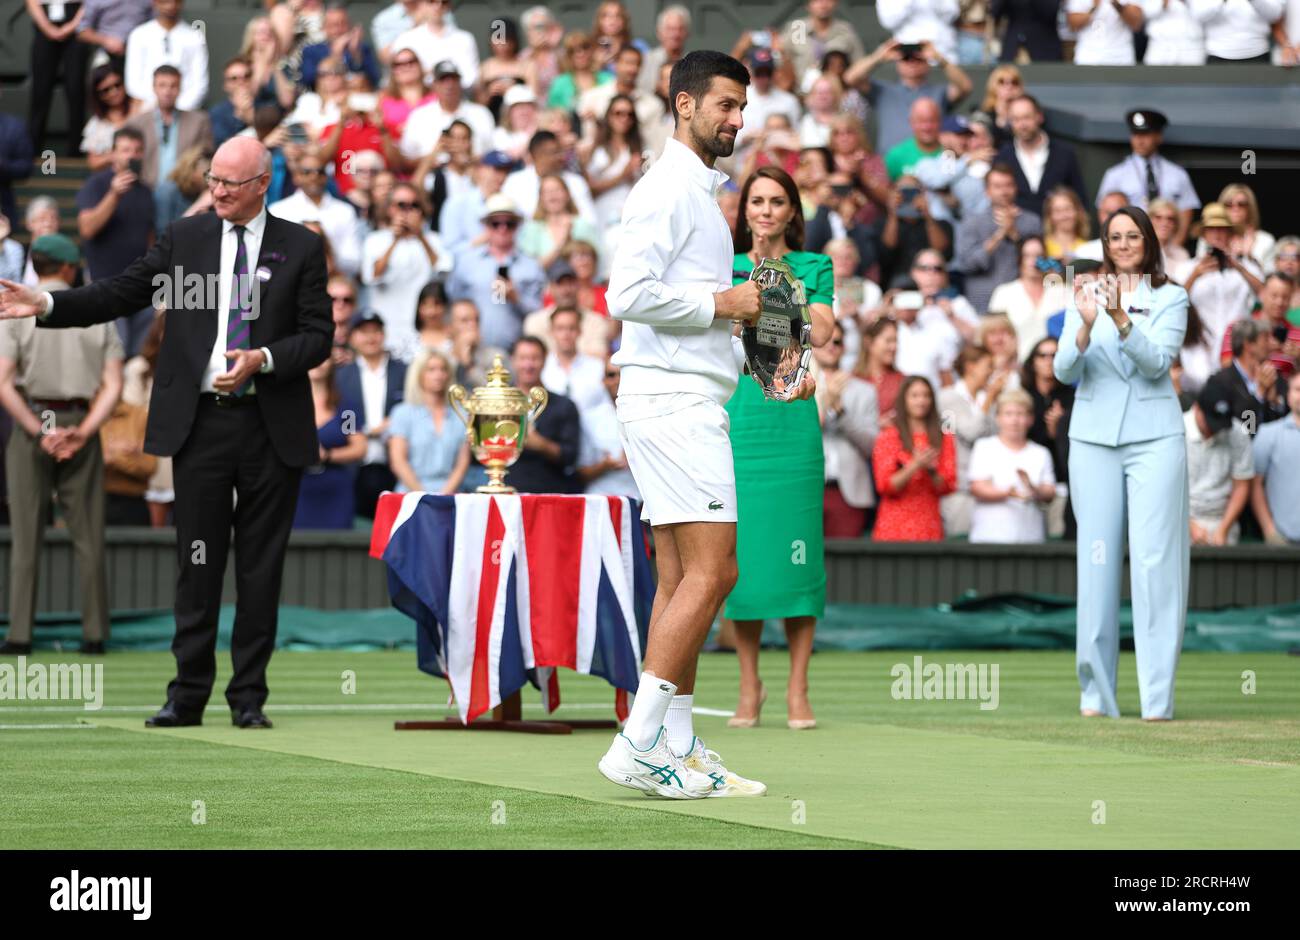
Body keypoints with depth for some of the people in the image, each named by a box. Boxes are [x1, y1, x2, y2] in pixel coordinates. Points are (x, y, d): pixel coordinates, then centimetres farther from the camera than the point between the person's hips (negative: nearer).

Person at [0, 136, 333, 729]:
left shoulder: (301, 248, 4)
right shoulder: (185, 239, 7)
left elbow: (317, 337, 2)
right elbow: (120, 294, 4)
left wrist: (262, 360, -15)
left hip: (273, 423, -1)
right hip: (201, 420, 1)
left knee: (261, 565, 4)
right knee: (198, 562, 1)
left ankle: (249, 696, 10)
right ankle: (188, 694, 7)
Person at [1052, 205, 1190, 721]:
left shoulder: (1170, 298, 5)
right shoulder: (1085, 296, 10)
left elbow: (1156, 362, -8)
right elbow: (1064, 371, 1)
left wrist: (1121, 320, -23)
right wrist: (1086, 328, -17)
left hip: (1154, 436, -2)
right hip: (1094, 437, 2)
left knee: (1155, 559, -8)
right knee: (1097, 559, 1)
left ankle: (1158, 696, -8)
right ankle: (1096, 692, 5)